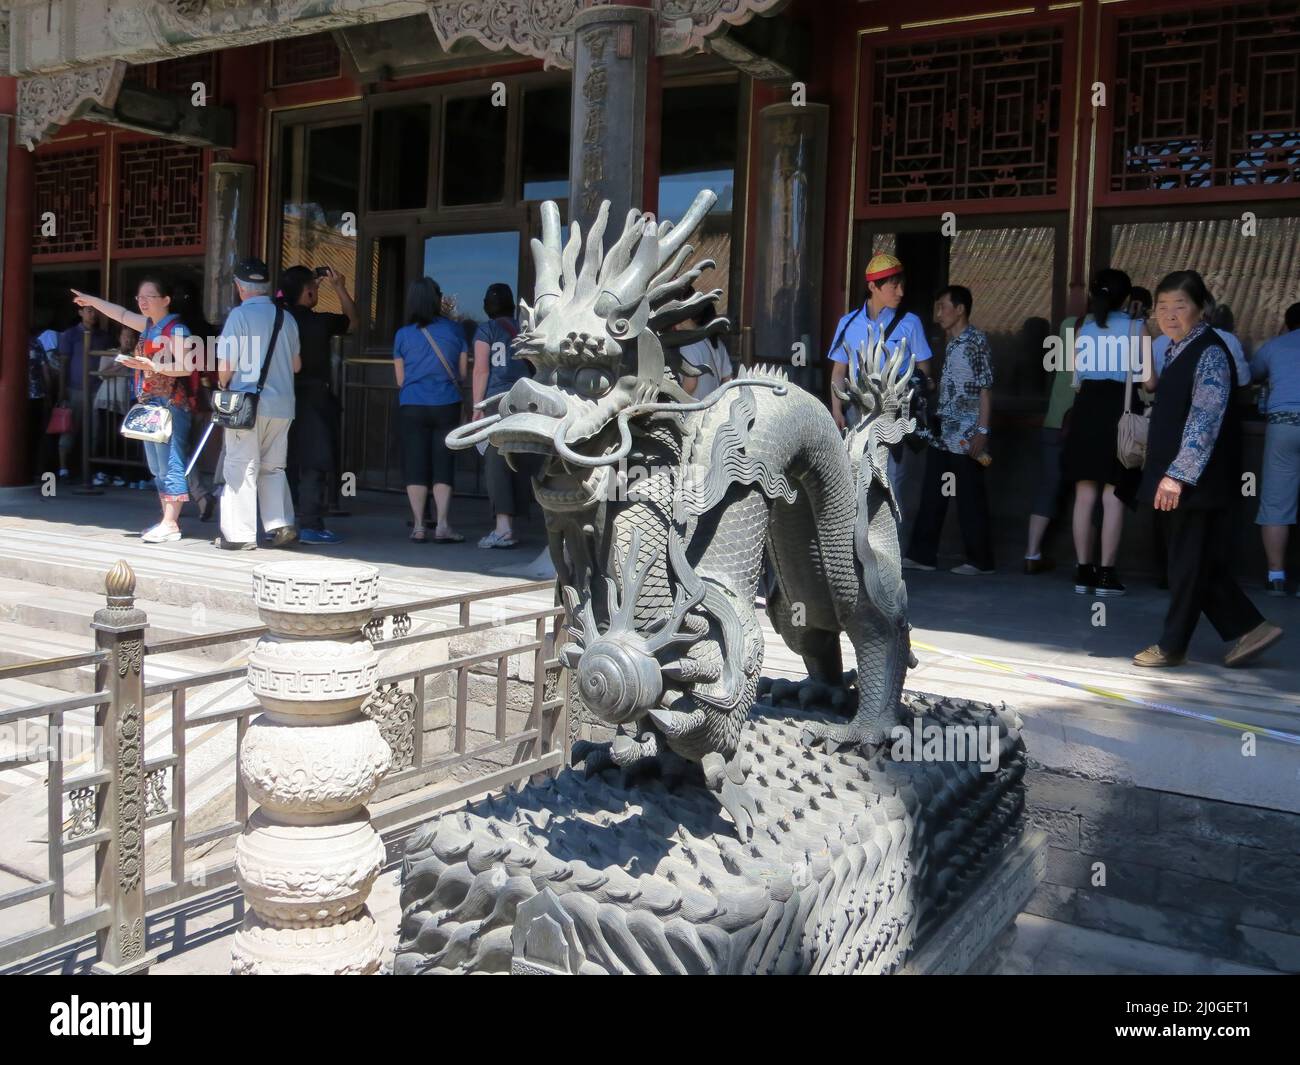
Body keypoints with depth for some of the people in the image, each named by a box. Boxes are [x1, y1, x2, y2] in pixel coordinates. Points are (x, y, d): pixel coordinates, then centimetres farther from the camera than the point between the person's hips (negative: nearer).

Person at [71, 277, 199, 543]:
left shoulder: (176, 330, -11)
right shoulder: (149, 326, 16)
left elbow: (187, 367, -20)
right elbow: (121, 314, 31)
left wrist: (153, 366, -26)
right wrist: (91, 300, 37)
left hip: (171, 404, -10)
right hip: (150, 404, 10)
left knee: (170, 463, -10)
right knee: (157, 467, 11)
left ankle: (170, 524, -10)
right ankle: (167, 520, 16)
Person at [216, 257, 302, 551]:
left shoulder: (239, 315, -8)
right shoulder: (286, 318, 8)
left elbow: (225, 366, -10)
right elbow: (296, 365, 16)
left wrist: (224, 386, 9)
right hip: (282, 406, 5)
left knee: (242, 468, 3)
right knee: (273, 467, 15)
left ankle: (239, 534, 5)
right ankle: (281, 525, 6)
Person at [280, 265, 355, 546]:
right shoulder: (320, 321, -8)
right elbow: (352, 321, 9)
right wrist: (340, 288, 12)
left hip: (287, 397, 6)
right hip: (313, 398, -6)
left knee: (287, 462, 12)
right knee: (315, 464, -3)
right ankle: (310, 525, -6)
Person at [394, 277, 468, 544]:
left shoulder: (403, 335, -2)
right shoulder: (454, 330, -2)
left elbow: (400, 379, 4)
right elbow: (462, 372, 5)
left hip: (412, 408, 0)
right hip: (446, 406, 0)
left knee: (415, 466, 6)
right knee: (443, 465, 6)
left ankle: (418, 527, 6)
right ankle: (443, 526, 1)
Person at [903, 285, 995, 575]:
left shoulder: (977, 342, -9)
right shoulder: (950, 343, 14)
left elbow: (985, 390, -12)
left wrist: (982, 431, -17)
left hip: (966, 439, -8)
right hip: (942, 435, 8)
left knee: (970, 499, 0)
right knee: (931, 497, 9)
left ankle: (980, 560, 9)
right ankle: (922, 554, 15)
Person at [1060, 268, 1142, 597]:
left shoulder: (1084, 330, 10)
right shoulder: (1134, 328, 1)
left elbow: (1075, 381, 10)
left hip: (1086, 409, 3)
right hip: (1118, 409, -3)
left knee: (1085, 495, 5)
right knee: (1113, 496, -1)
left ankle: (1084, 571, 6)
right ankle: (1106, 574, -2)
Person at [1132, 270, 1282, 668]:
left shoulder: (1210, 352, -14)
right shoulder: (1176, 349, 14)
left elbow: (1205, 420, -21)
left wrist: (1178, 475, -26)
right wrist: (1153, 384, 8)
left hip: (1198, 479, -9)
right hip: (1176, 475, 9)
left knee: (1189, 563, 1)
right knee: (1203, 563, 12)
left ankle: (1172, 646, 9)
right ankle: (1249, 628, 20)